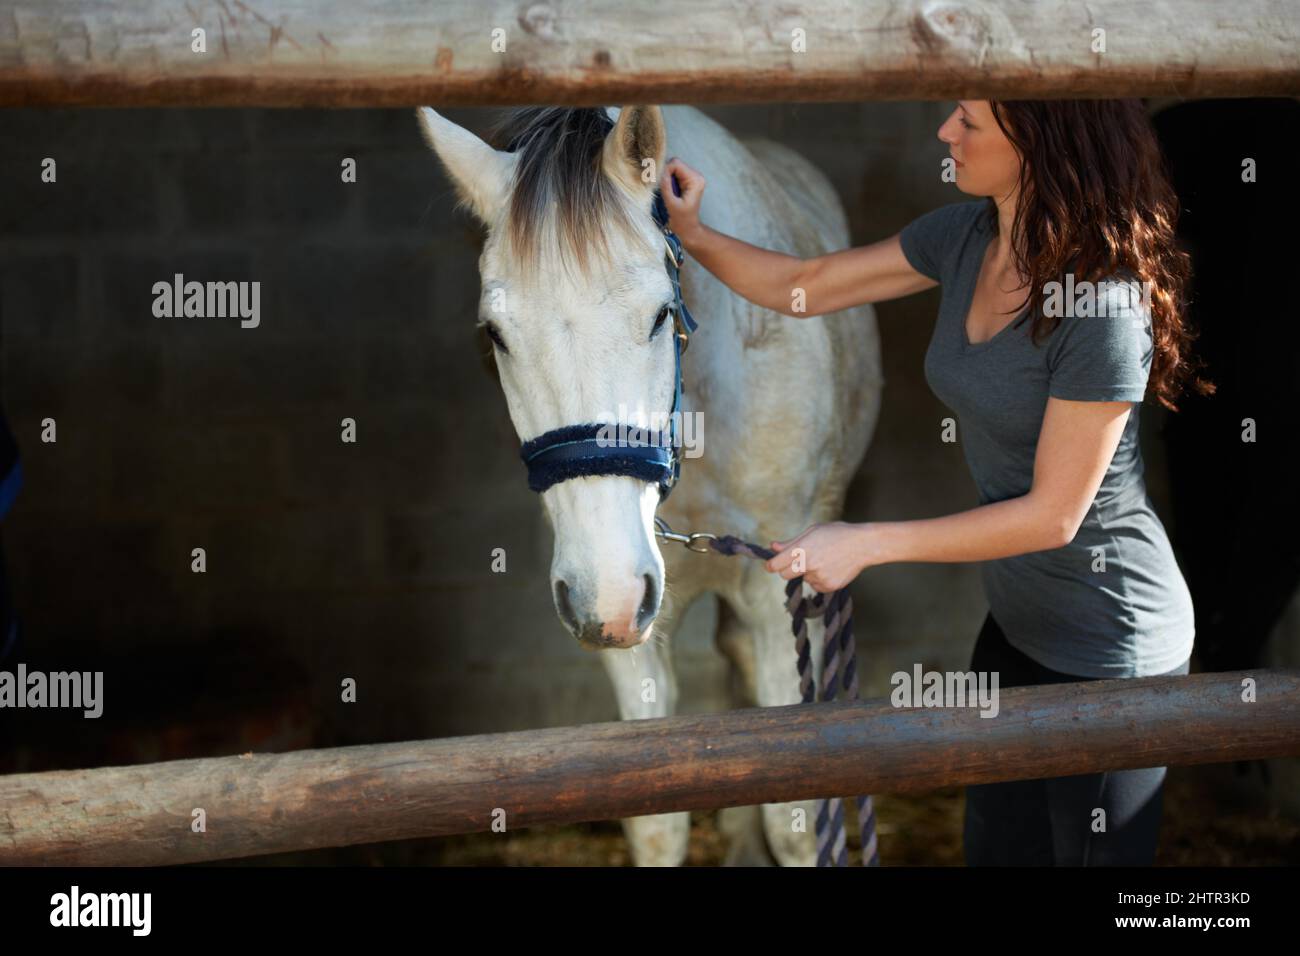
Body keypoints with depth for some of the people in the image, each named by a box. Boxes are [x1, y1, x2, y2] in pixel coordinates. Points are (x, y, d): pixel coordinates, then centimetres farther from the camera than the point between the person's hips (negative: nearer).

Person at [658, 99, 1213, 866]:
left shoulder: (1105, 304, -28)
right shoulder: (965, 236, -4)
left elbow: (1053, 514, -23)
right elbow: (801, 289, 8)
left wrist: (866, 543, -20)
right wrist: (693, 234, -6)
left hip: (1109, 651, -8)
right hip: (1017, 622, 8)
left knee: (1095, 853, 10)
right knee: (997, 845, 21)